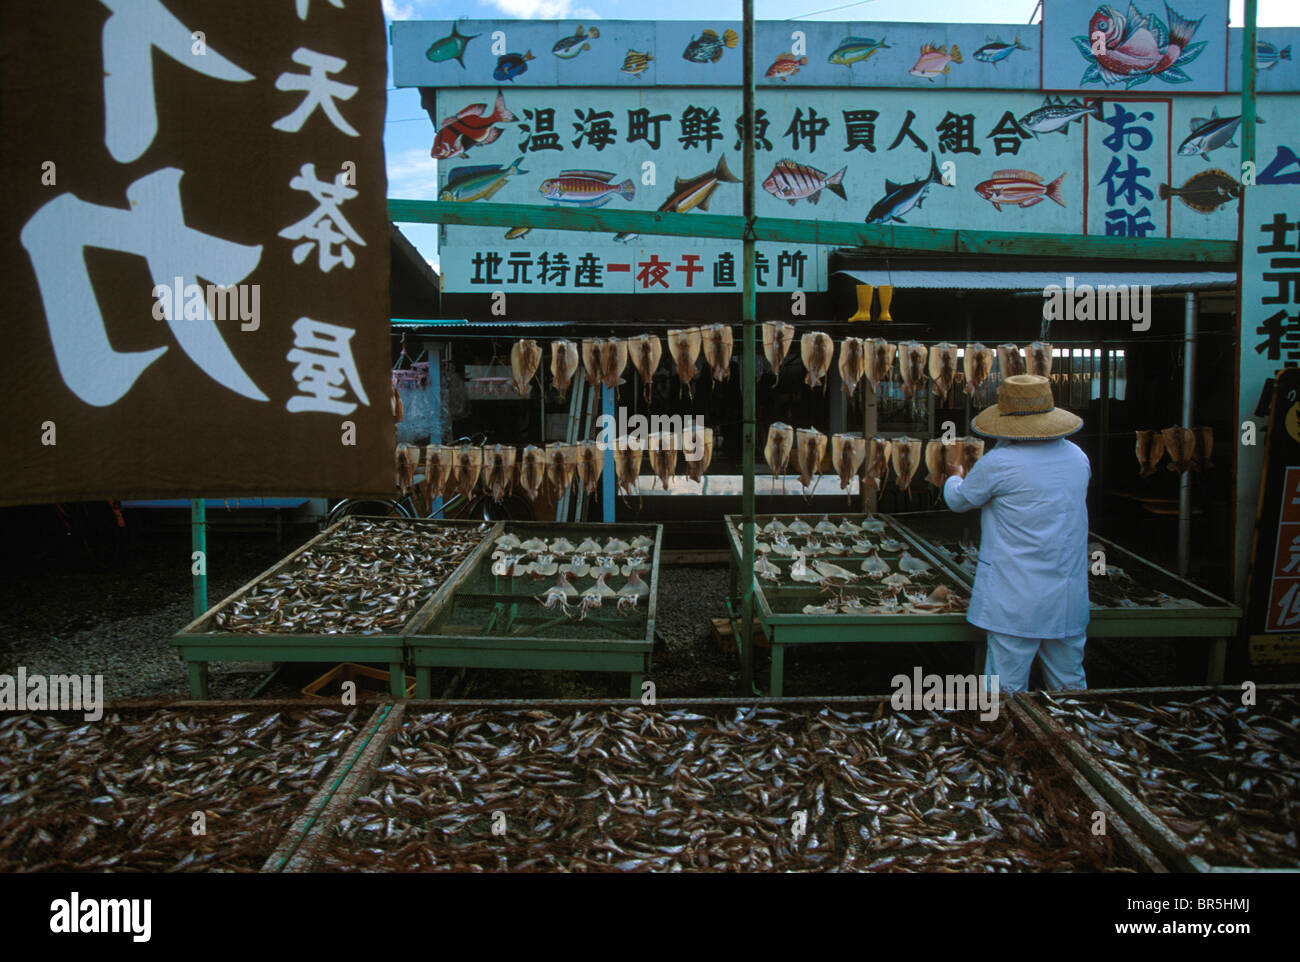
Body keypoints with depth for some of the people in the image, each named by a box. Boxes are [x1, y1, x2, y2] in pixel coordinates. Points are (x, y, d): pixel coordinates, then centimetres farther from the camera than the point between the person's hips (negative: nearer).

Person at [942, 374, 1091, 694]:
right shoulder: (1078, 457, 5)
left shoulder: (999, 463, -14)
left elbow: (958, 500, 3)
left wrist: (955, 476, 26)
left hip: (1016, 600, -6)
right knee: (1070, 685, 16)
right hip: (1070, 598, 6)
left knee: (1007, 692, 1)